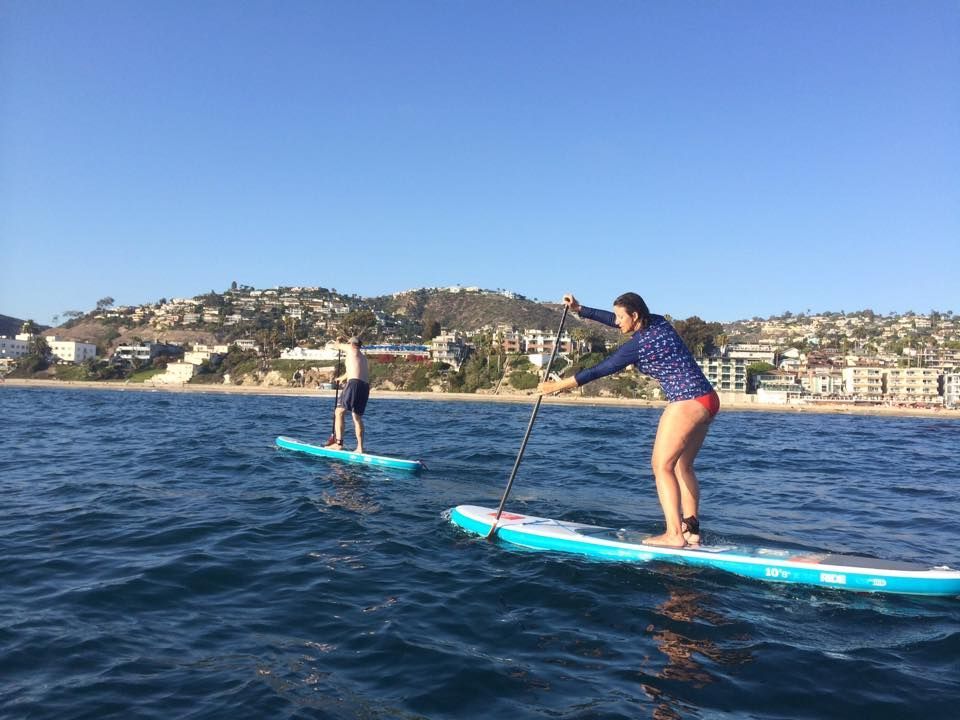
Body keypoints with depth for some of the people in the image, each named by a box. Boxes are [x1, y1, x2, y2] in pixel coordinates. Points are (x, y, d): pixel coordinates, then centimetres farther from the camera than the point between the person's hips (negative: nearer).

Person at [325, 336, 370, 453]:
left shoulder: (352, 350, 6)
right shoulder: (363, 358, 28)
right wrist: (342, 377, 64)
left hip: (354, 383, -8)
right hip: (365, 387, 8)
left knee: (339, 412, -6)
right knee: (357, 417, 11)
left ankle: (339, 443, -15)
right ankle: (360, 448, 7)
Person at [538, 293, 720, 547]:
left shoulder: (638, 344, -14)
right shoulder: (658, 322, 9)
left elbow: (601, 369, -8)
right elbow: (615, 321, 23)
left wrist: (559, 385, -1)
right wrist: (580, 310, 25)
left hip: (687, 403, -10)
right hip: (708, 399, 10)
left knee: (662, 465, -6)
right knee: (681, 467, 14)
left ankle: (675, 535, -8)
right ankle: (691, 531, 16)